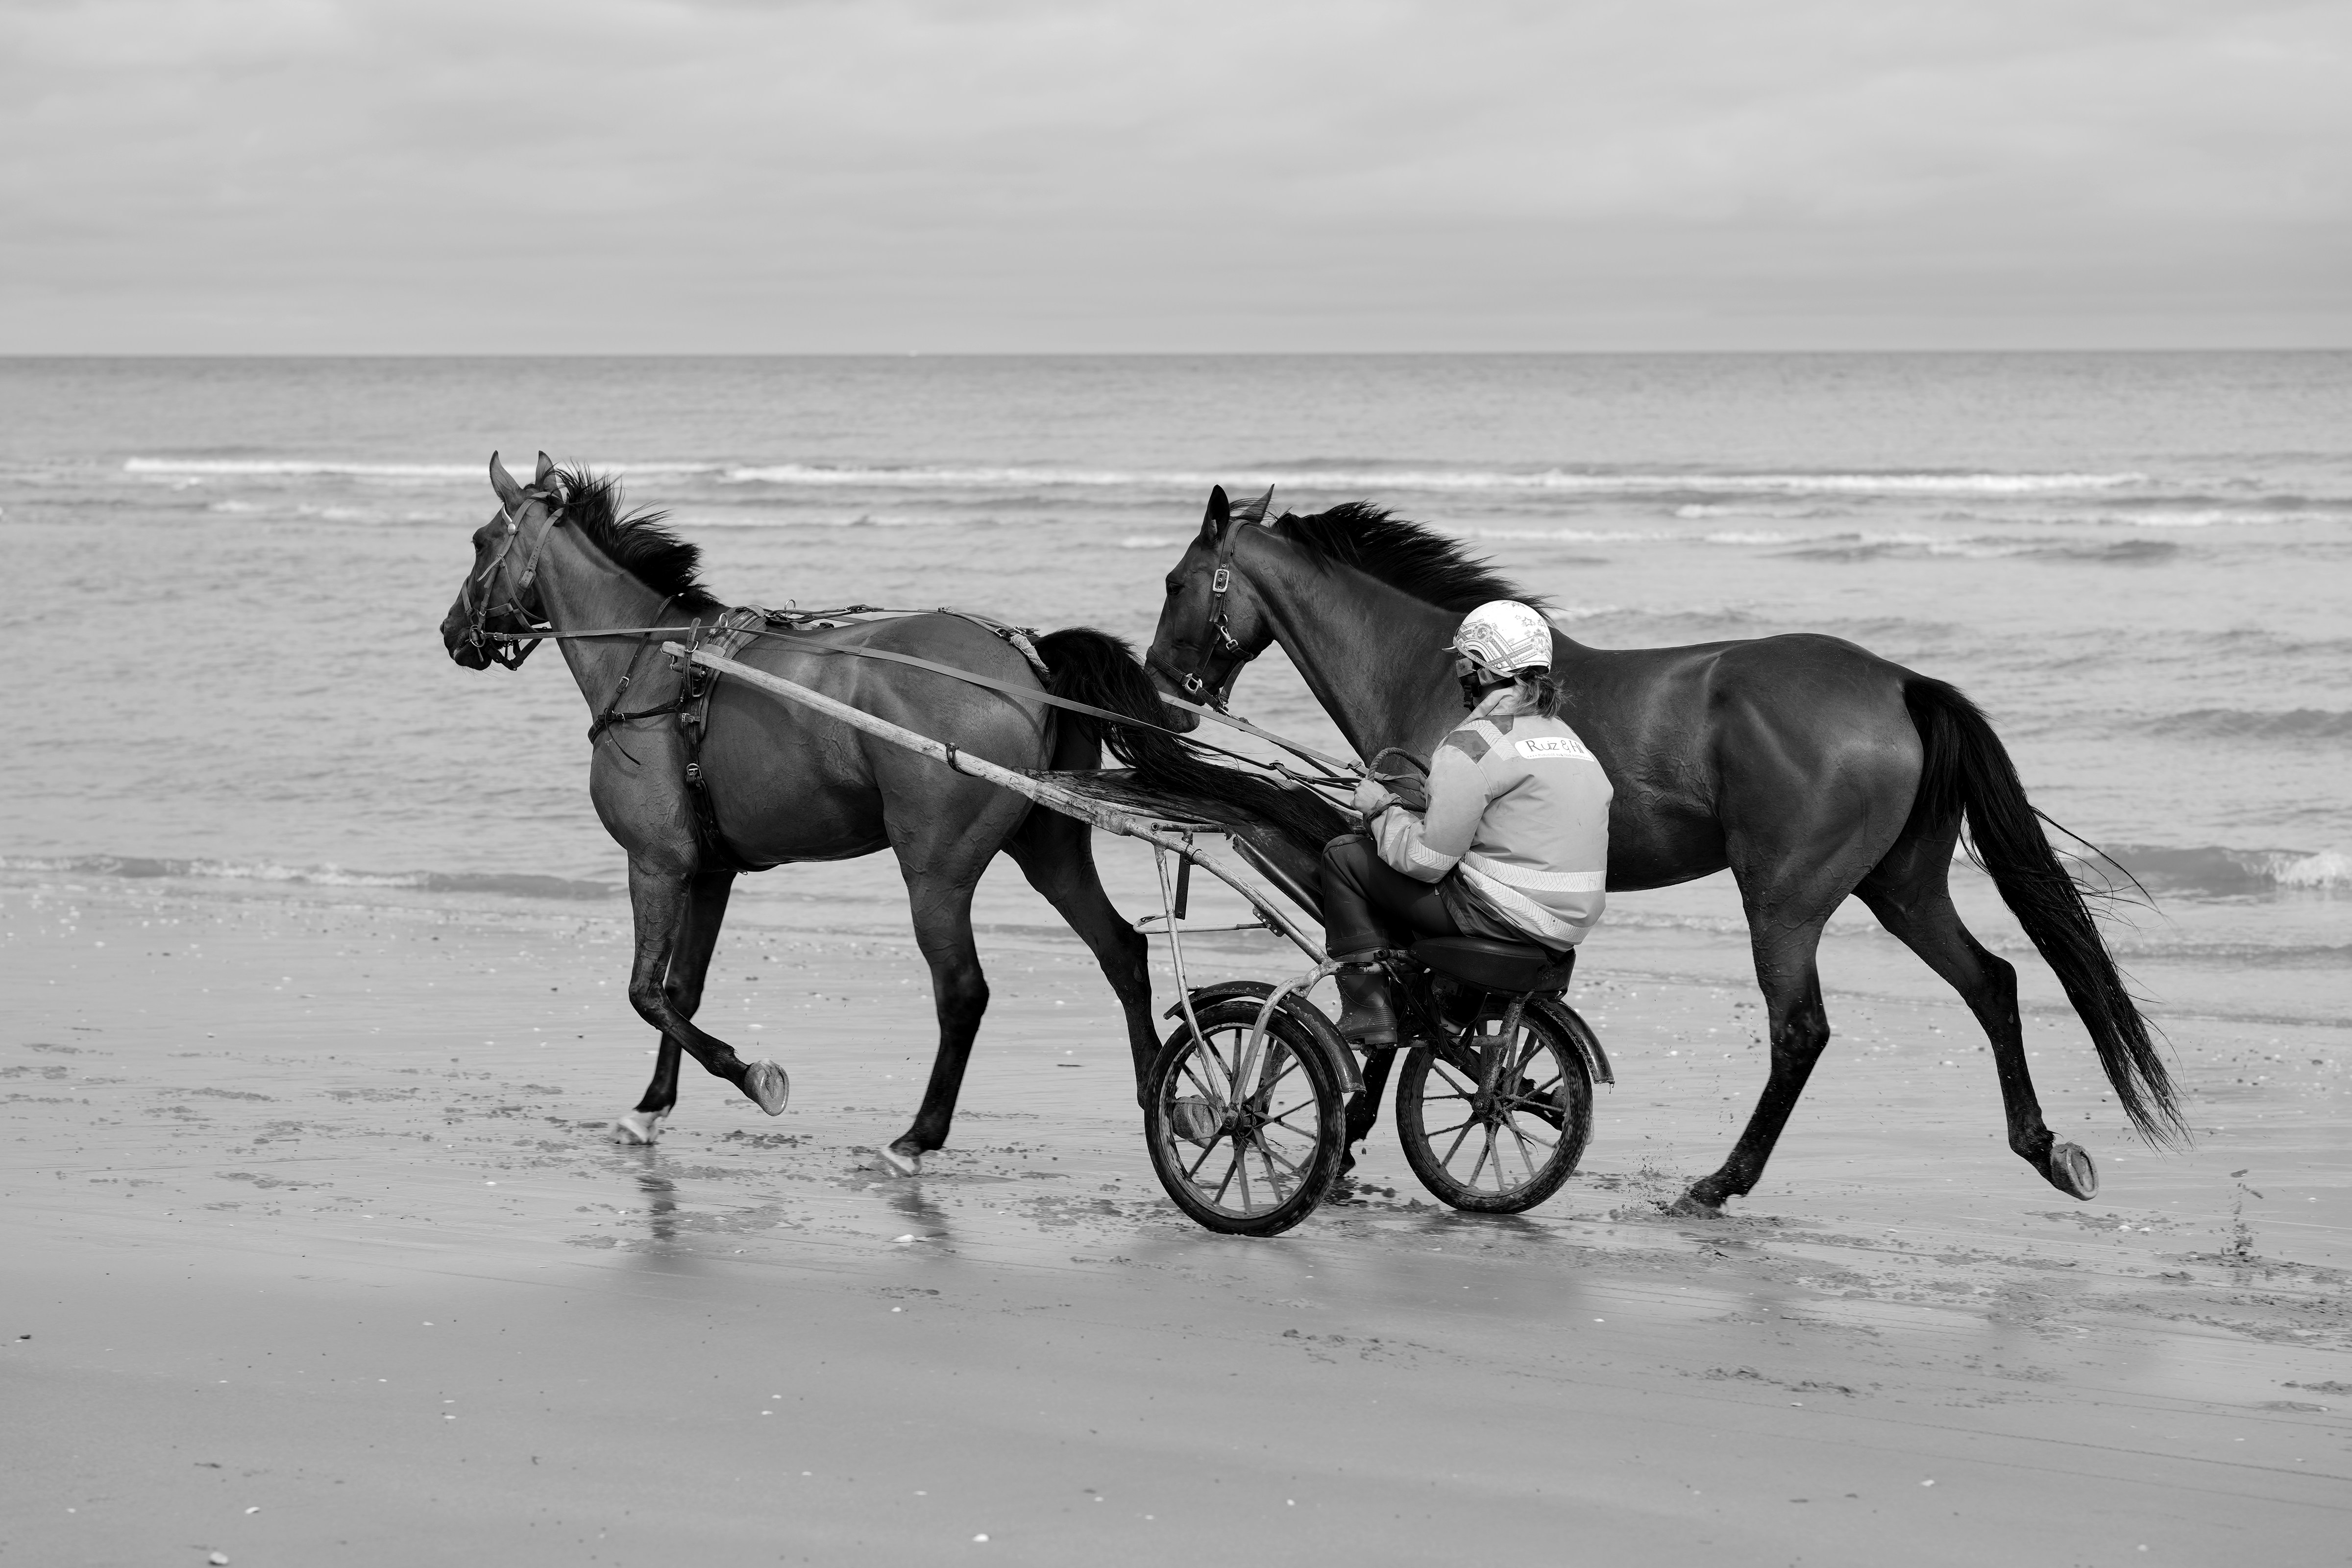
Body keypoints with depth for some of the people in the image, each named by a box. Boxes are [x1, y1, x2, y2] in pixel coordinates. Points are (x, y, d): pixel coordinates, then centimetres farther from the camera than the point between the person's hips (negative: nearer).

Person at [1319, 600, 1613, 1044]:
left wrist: (1381, 809, 4)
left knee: (1345, 855, 5)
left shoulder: (1473, 746, -13)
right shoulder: (1568, 738, 14)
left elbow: (1427, 860, -15)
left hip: (1504, 920, -9)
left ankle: (1368, 1015, 5)